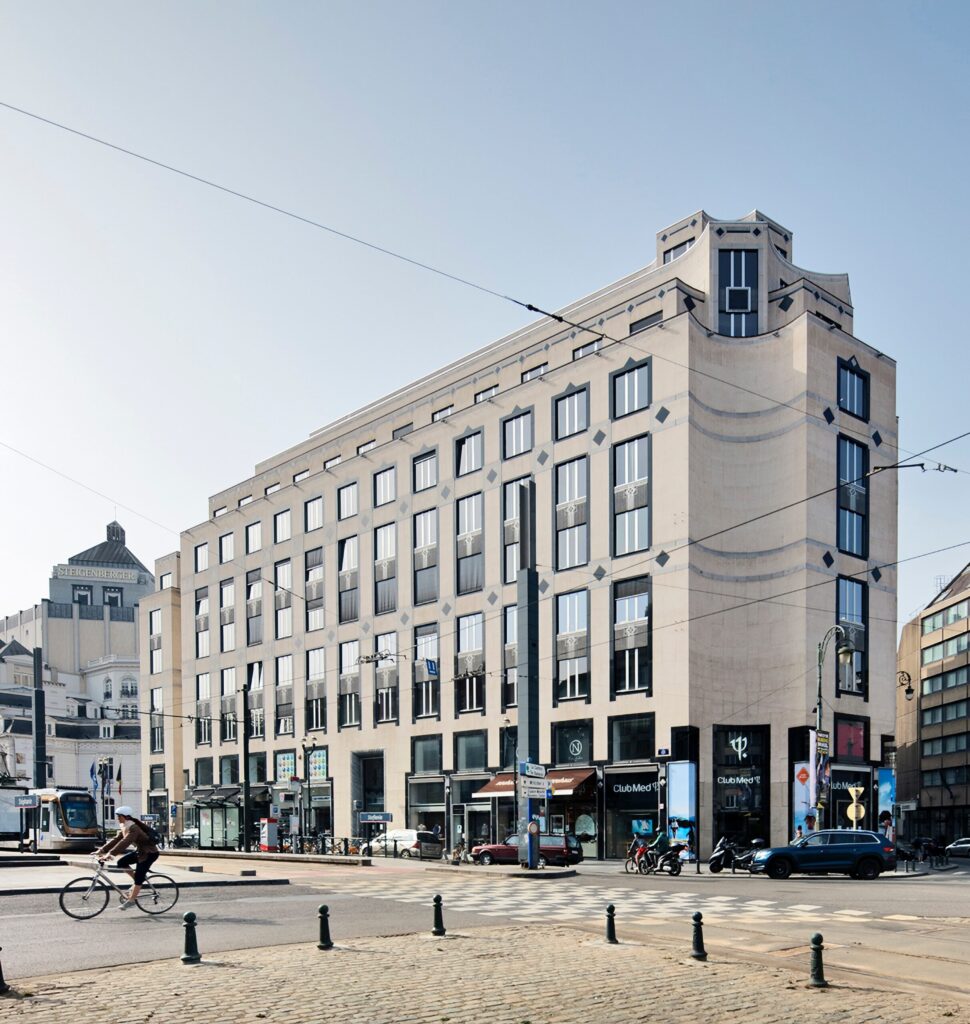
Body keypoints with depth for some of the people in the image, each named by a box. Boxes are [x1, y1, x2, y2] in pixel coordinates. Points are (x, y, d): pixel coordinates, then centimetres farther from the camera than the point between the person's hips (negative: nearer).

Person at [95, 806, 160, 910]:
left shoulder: (133, 828, -25)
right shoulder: (125, 827, 4)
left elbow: (124, 842, -37)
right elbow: (116, 840, 2)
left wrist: (110, 853, -43)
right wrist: (102, 850, -7)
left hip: (149, 853, -9)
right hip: (140, 851, 9)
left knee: (138, 877, -10)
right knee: (121, 862, 1)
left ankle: (131, 901, 0)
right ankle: (139, 881, 13)